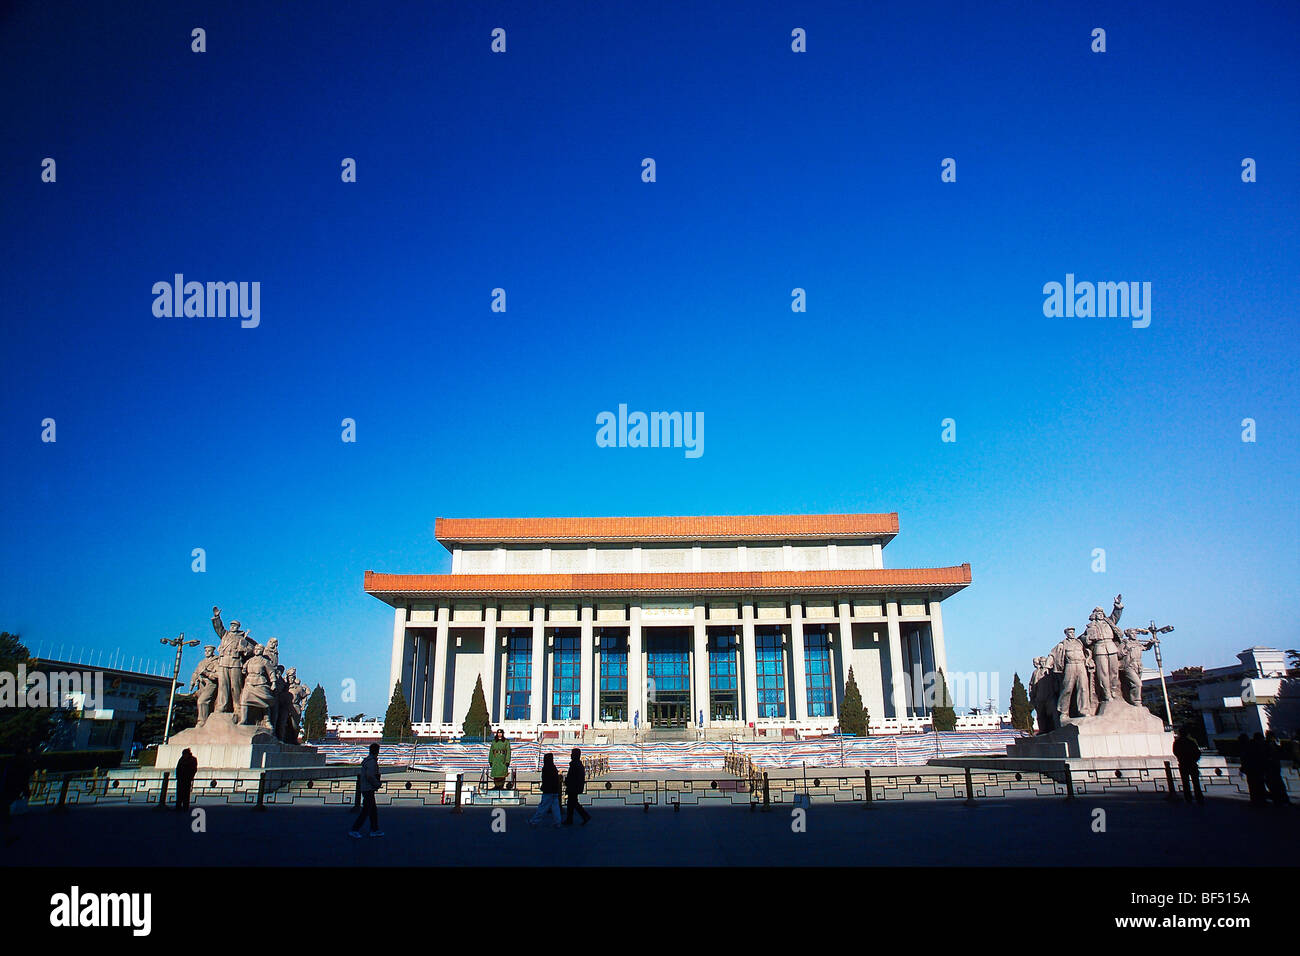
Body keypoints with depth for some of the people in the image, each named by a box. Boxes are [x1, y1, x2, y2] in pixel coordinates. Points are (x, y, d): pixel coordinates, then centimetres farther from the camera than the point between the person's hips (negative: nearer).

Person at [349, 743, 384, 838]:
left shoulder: (367, 760, 12)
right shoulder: (372, 761, -17)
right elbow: (369, 776, -24)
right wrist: (377, 784, -11)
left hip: (365, 788, 10)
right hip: (369, 790, -10)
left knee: (373, 810, 13)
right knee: (365, 811, -5)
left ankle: (374, 830, 18)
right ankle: (354, 830, -2)